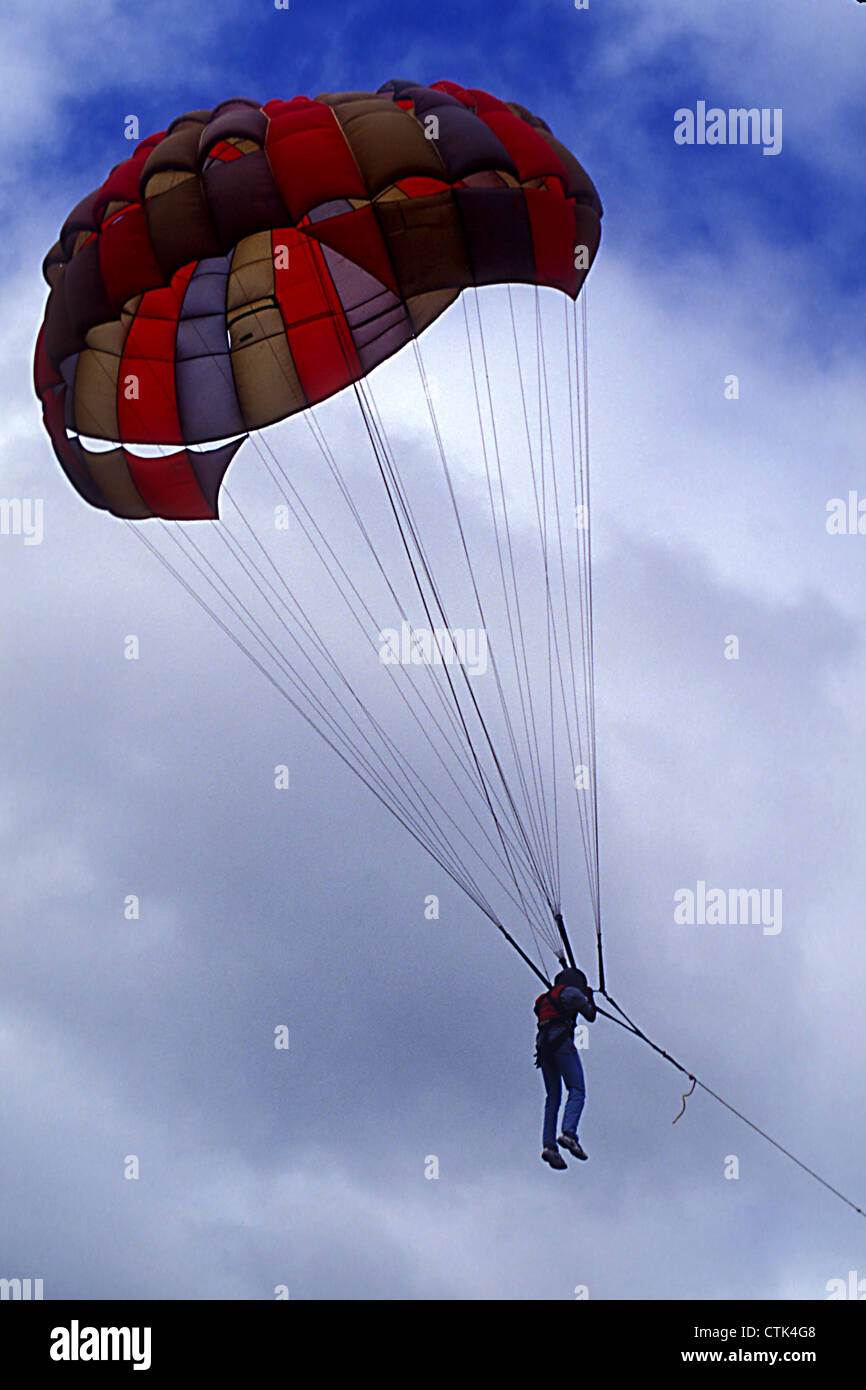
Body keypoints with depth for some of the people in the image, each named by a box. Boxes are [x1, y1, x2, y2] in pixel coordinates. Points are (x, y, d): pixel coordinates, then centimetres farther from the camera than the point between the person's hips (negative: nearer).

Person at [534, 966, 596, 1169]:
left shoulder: (545, 999, 30)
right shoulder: (570, 991, 6)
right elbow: (590, 1016, 9)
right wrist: (590, 998, 29)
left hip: (543, 1043, 8)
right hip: (561, 1040, -8)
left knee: (553, 1097, 4)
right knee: (577, 1091, -12)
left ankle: (549, 1144, -10)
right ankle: (568, 1133, -34)